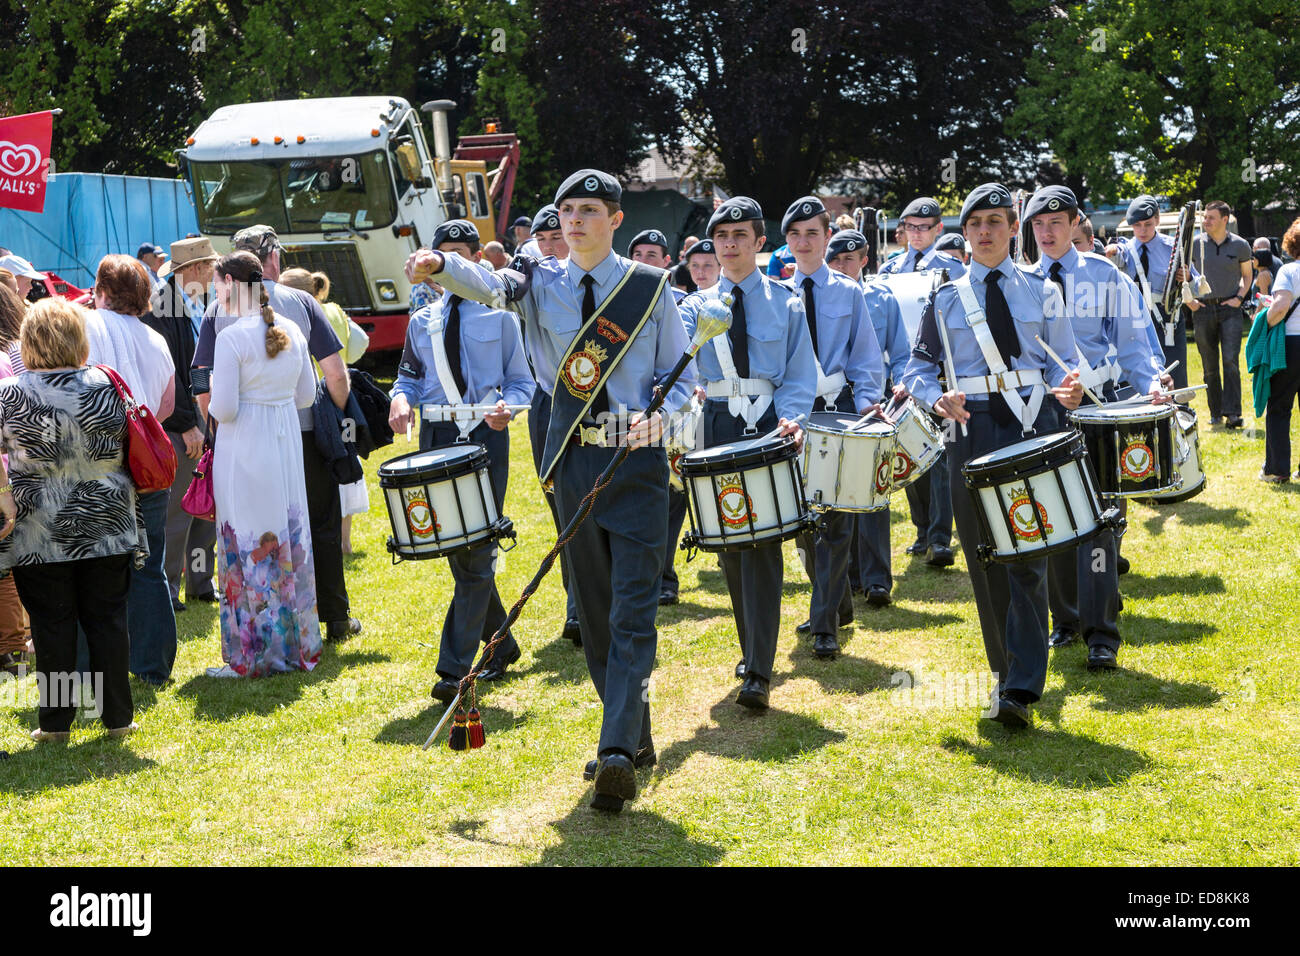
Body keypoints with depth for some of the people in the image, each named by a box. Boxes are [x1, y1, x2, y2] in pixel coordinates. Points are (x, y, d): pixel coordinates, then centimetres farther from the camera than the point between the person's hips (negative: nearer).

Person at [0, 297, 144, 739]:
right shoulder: (107, 386, -1)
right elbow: (126, 446, 9)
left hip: (41, 533, -2)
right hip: (107, 528, 2)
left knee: (52, 624, 6)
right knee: (107, 619, 9)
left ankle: (55, 720, 11)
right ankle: (117, 716, 13)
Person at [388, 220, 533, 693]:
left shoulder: (499, 317, 6)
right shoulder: (422, 322, 14)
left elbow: (521, 382, 7)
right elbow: (409, 378, 20)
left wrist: (505, 406, -15)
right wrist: (402, 399, -4)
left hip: (485, 436, -4)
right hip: (437, 438, 4)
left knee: (476, 553, -9)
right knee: (457, 550, 7)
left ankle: (455, 669, -12)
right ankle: (500, 645, 25)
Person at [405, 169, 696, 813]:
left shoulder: (650, 287, 3)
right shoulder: (541, 283, 5)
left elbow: (681, 374, 7)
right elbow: (487, 284, -16)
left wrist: (659, 414, -14)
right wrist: (440, 265, -37)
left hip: (637, 459, -3)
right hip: (574, 459, 3)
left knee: (632, 609, -11)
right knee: (594, 608, 10)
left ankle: (617, 753, -19)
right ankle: (634, 734, 24)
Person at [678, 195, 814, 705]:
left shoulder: (785, 305, 8)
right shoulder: (696, 306, 11)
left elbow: (800, 375, 4)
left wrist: (790, 418, -15)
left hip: (768, 426, -3)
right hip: (716, 427, 3)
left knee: (762, 543, -12)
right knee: (729, 546, 8)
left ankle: (758, 673, -16)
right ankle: (752, 650, 25)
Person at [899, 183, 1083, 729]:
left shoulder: (1042, 294, 10)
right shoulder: (946, 300, 11)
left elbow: (1060, 365, 10)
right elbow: (919, 367, 12)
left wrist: (1067, 389, -13)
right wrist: (937, 398, -9)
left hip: (1031, 425, -2)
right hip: (971, 431, 2)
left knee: (1027, 558, -11)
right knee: (984, 558, 5)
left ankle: (1022, 690, -15)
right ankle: (1003, 669, 21)